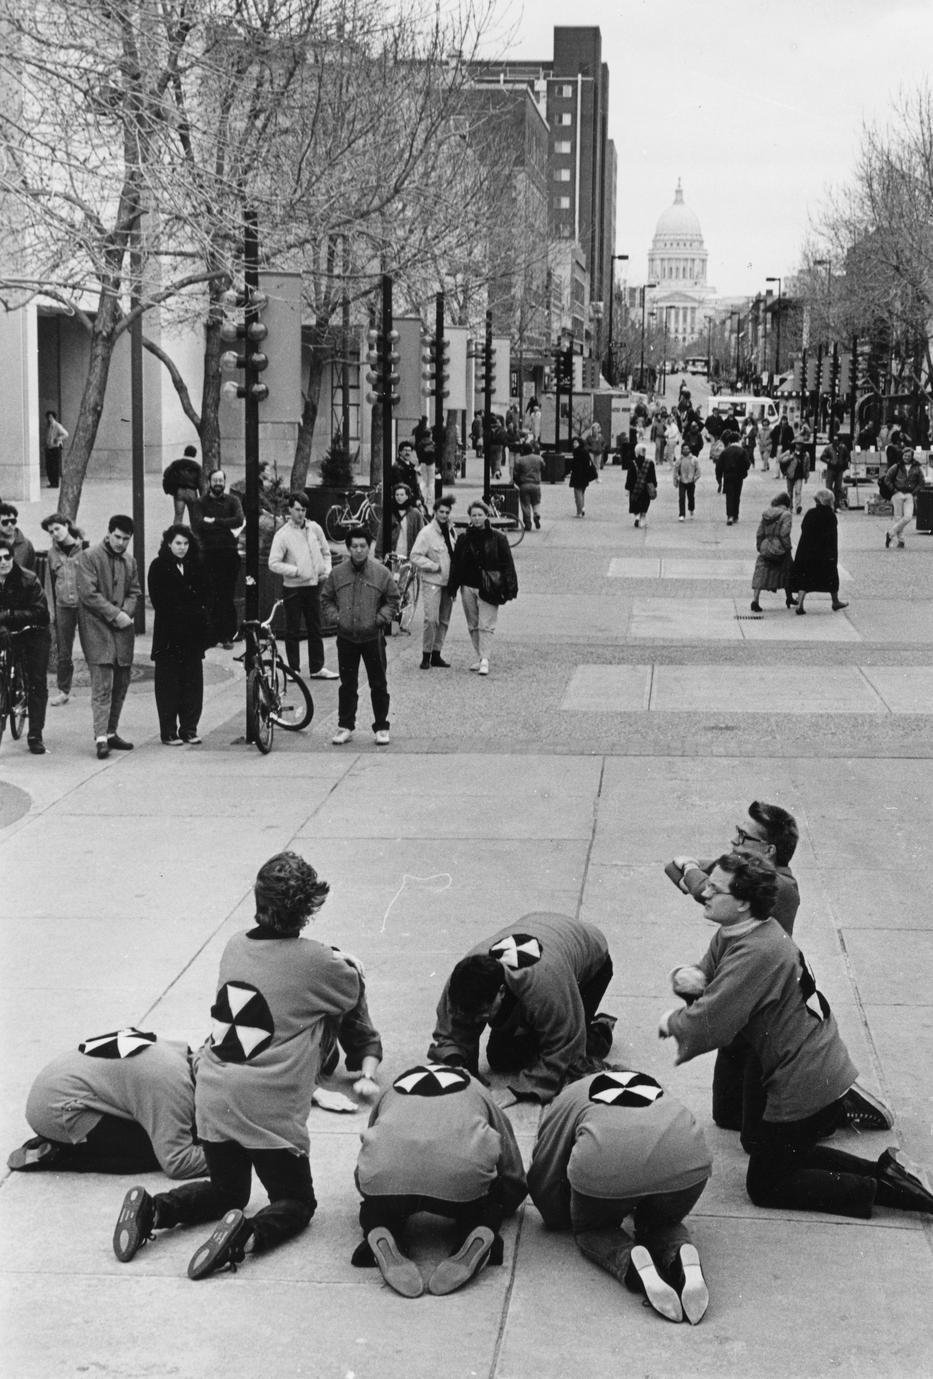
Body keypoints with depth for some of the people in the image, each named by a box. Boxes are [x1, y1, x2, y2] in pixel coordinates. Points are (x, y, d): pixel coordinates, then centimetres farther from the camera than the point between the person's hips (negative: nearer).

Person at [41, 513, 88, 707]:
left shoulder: (84, 547, -3)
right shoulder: (52, 552, 9)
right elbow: (49, 582, 14)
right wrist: (50, 608, 9)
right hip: (63, 607, 3)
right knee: (63, 651, 5)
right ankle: (63, 690, 15)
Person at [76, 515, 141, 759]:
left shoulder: (130, 562, 14)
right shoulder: (89, 557, -5)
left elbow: (134, 592, 16)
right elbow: (88, 594, -12)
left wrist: (126, 613, -5)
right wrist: (115, 614, -15)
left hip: (122, 629, 6)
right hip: (97, 629, -6)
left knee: (121, 684, 9)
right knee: (102, 685, -12)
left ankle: (111, 732, 19)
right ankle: (101, 738, -15)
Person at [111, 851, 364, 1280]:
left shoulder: (235, 947, 7)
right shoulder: (315, 961, -8)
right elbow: (353, 991, 11)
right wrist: (343, 963, 31)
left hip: (212, 1096, 5)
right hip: (269, 1108, -5)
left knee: (226, 1191, 26)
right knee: (297, 1202, 12)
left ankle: (152, 1210, 1)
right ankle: (247, 1235, -18)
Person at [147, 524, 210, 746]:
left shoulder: (196, 567, 13)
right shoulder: (159, 567, -1)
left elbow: (204, 596, 13)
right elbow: (159, 601, -7)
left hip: (193, 634, 4)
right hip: (169, 635, -4)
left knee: (193, 682, 3)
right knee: (168, 684, -2)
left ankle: (189, 729, 11)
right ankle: (169, 733, 2)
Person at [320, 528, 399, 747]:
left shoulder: (381, 573, -2)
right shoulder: (337, 573, 3)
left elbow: (393, 600, 5)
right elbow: (326, 599, 13)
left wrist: (381, 618, -7)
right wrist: (335, 616, -1)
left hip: (373, 636, -1)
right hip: (346, 638, 2)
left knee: (378, 684, 4)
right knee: (347, 684, 8)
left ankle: (381, 728, 12)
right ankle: (345, 726, 17)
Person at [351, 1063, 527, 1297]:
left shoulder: (390, 1093, 43)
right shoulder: (477, 1092, 40)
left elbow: (363, 1180, 47)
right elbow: (514, 1178, 43)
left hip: (386, 1171, 1)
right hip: (463, 1171, -1)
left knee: (377, 1205, 35)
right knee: (485, 1203, 33)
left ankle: (380, 1236, 1)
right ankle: (478, 1234, -1)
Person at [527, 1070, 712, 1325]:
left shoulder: (565, 1101, 32)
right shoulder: (653, 1085, 43)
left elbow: (542, 1182, 31)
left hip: (607, 1165, -3)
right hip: (686, 1160, 3)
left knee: (592, 1230, 25)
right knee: (663, 1223, 31)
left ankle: (630, 1261, -10)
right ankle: (681, 1253, -5)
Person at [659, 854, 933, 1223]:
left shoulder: (756, 953, -29)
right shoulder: (732, 933, 2)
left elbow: (710, 1025, -31)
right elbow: (704, 975, 10)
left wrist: (673, 1022, -10)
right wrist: (685, 978, -15)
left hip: (807, 1086, -10)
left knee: (764, 1186, 3)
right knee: (756, 1143, 27)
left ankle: (885, 1190, 1)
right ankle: (883, 1169, 17)